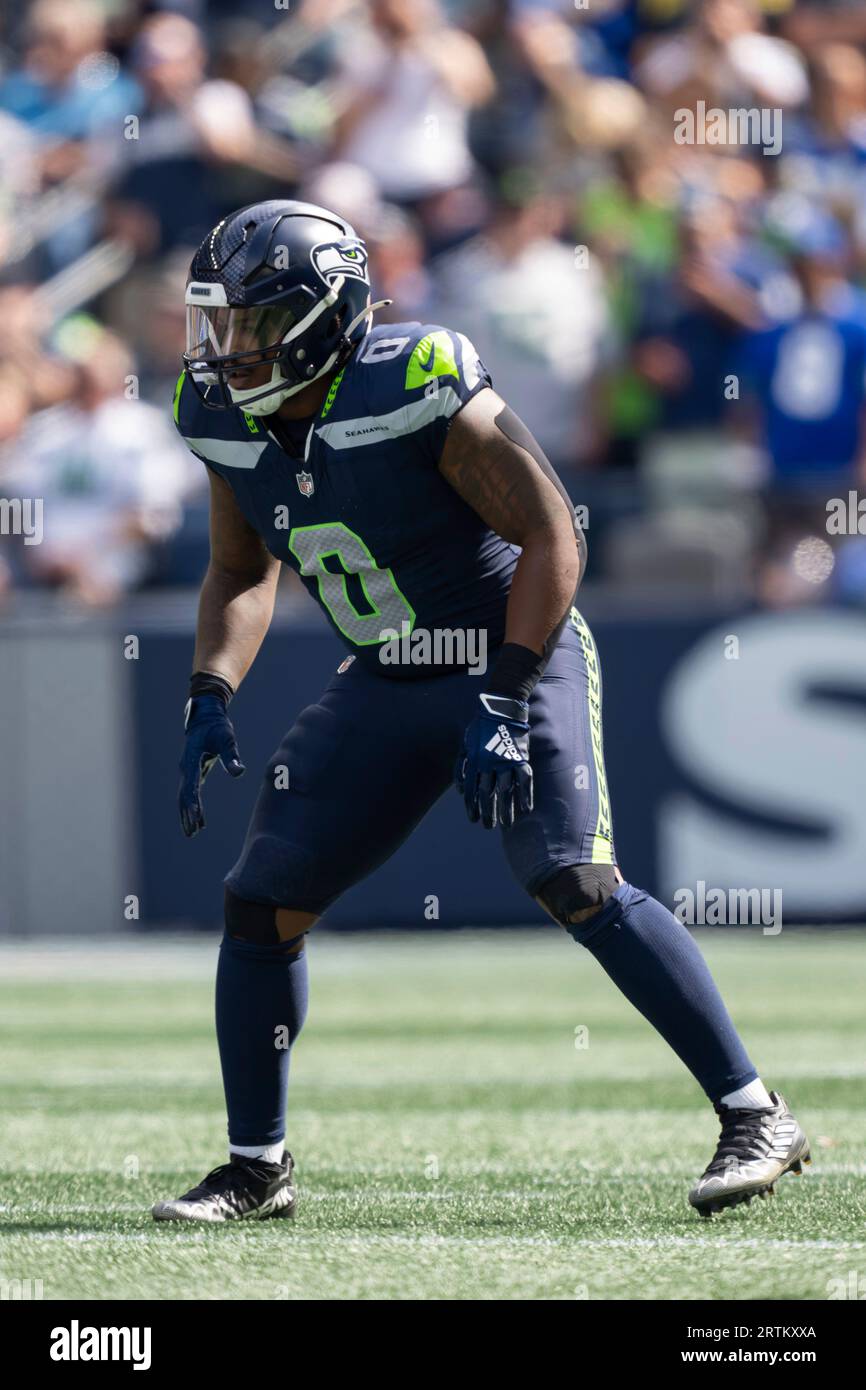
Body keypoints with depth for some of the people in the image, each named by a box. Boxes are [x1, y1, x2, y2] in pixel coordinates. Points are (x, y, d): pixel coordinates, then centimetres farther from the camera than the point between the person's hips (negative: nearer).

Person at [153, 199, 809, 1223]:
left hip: (516, 655, -7)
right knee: (262, 903, -1)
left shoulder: (419, 390, -25)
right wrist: (210, 703, -1)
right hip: (389, 681, 7)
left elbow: (552, 538, -20)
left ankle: (755, 1120, -15)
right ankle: (256, 1167, 15)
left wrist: (506, 703, -24)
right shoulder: (227, 420, -4)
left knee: (576, 885, -23)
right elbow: (242, 574, 14)